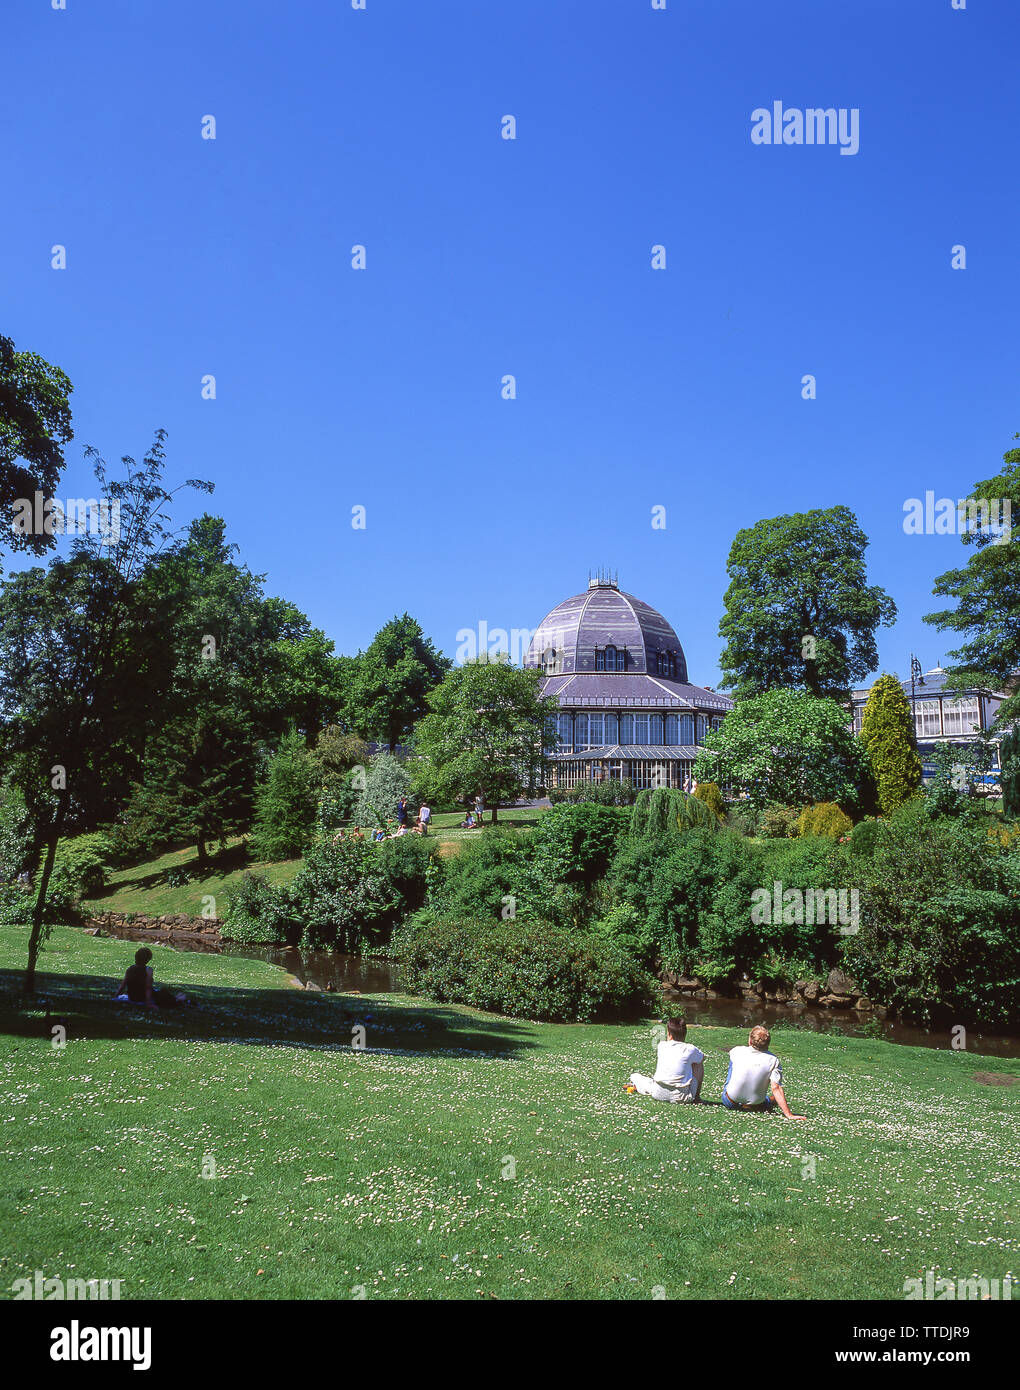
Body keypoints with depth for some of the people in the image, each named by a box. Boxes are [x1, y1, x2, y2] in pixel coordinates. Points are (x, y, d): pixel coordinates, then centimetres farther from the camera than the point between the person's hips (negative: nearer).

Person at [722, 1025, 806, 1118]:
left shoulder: (737, 1051, -12)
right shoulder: (773, 1060, -15)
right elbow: (776, 1088, -20)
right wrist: (789, 1115, -19)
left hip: (730, 1103, -1)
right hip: (755, 1106, 1)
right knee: (774, 1098, 36)